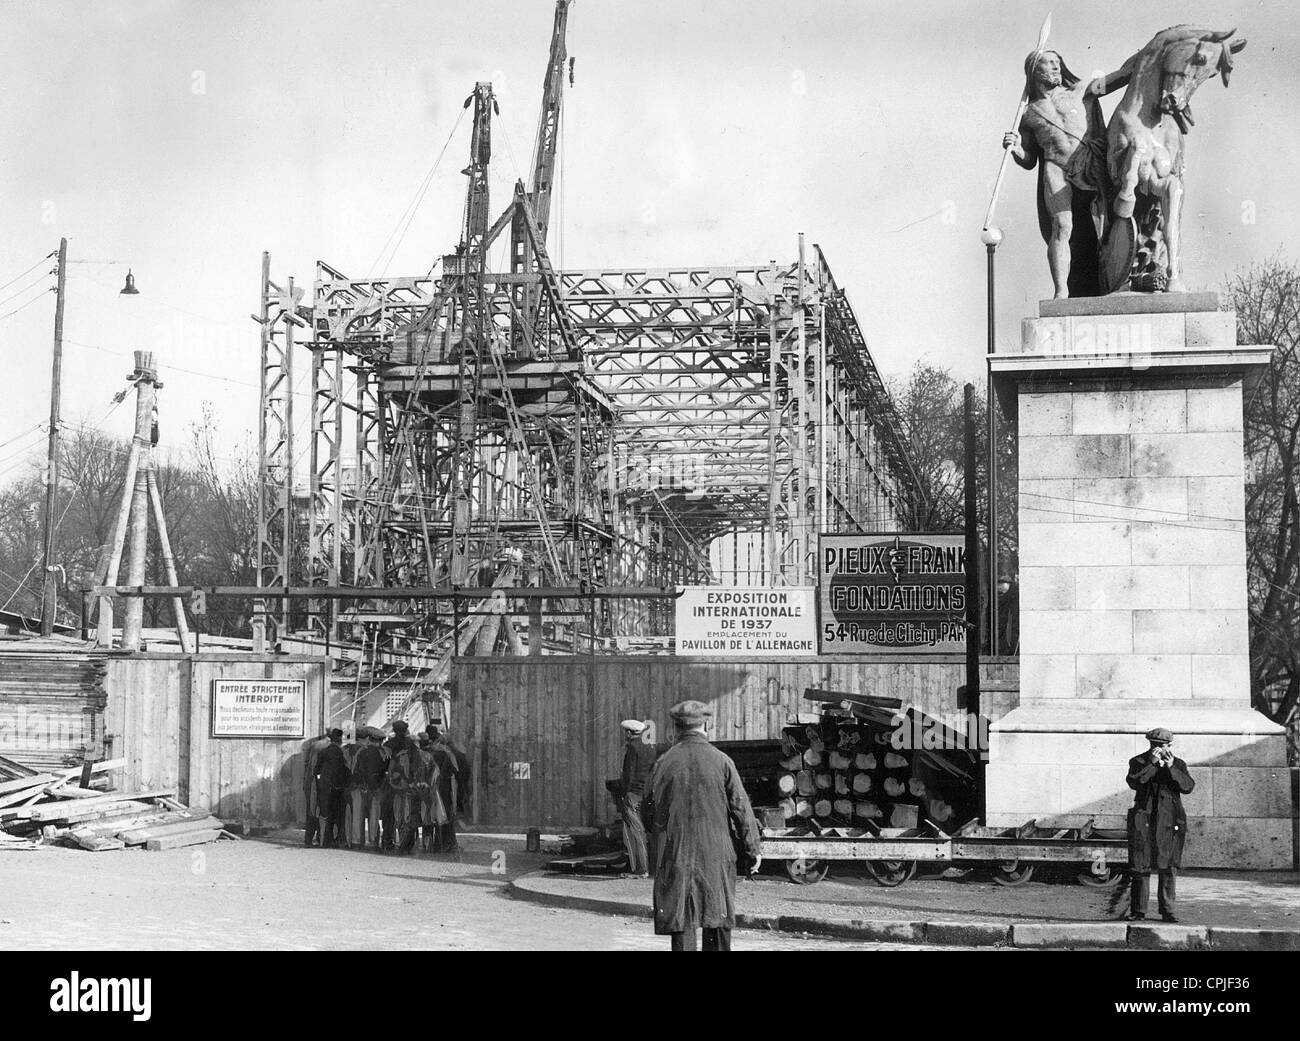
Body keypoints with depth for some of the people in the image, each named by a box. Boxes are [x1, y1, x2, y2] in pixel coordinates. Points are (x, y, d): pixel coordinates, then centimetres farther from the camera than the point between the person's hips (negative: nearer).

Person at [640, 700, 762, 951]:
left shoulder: (662, 763, -1)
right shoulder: (721, 762, -4)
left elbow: (647, 813, 5)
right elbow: (741, 809, -4)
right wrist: (752, 851, 5)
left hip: (674, 855, 1)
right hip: (715, 854, -1)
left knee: (680, 922, 4)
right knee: (718, 920, 10)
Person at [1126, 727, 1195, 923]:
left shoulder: (1178, 764, 9)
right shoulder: (1138, 762, 5)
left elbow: (1188, 787, -6)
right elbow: (1134, 782, -13)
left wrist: (1171, 768, -18)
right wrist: (1152, 764, -19)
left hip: (1169, 822, 1)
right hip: (1144, 822, -1)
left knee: (1168, 869, 2)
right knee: (1141, 868, -1)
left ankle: (1167, 911, 8)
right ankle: (1138, 911, 6)